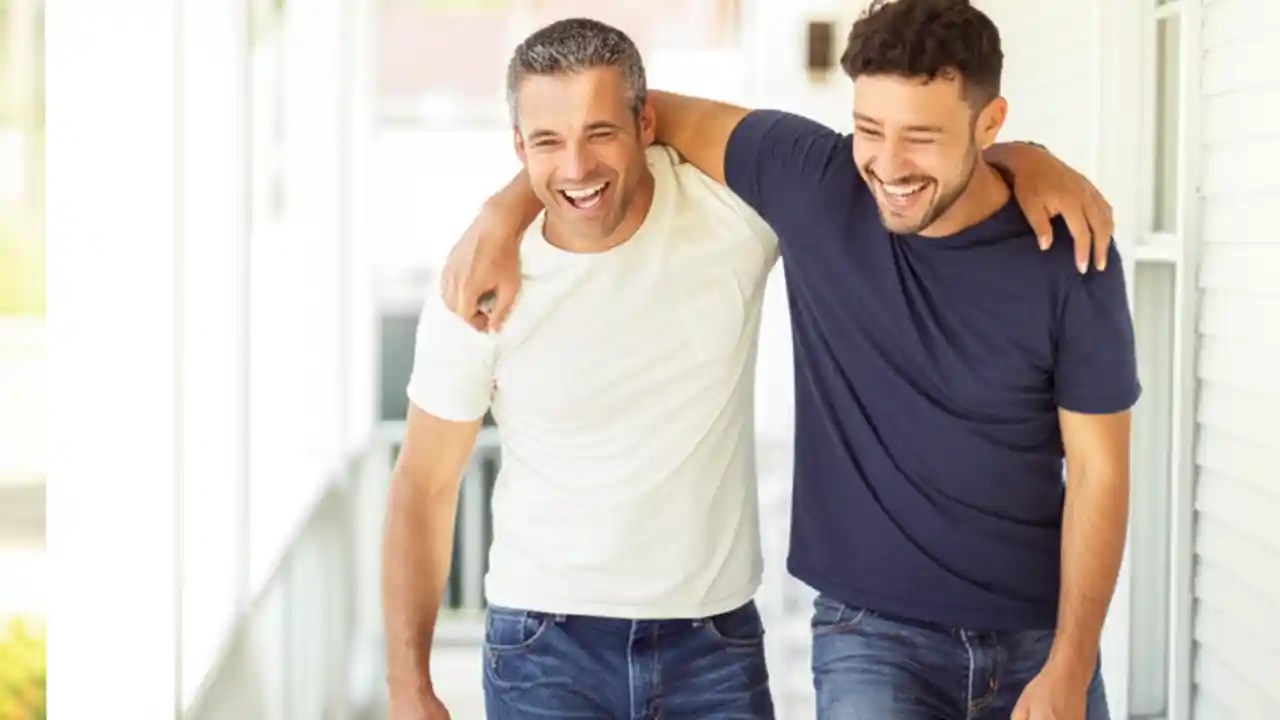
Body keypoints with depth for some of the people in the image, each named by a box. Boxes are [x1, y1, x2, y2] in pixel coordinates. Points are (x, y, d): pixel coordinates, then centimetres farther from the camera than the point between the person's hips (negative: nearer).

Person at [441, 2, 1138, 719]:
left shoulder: (1070, 258, -11)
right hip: (874, 633, 0)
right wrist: (502, 215, -6)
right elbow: (647, 116, 3)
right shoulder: (814, 181, -9)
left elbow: (1098, 469, -6)